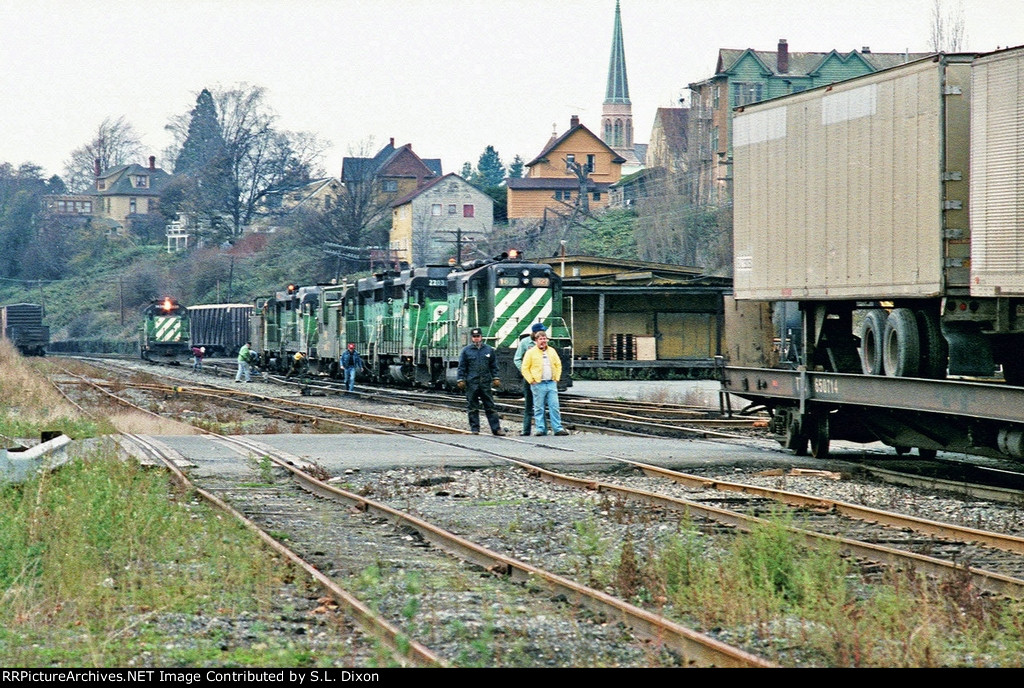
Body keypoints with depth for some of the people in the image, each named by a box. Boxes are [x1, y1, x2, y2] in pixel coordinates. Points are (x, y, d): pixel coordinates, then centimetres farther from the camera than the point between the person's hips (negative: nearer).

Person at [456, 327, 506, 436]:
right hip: (471, 383, -1)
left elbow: (494, 366, 14)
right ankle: (475, 428, 9)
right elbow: (462, 367, 6)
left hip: (485, 382, 1)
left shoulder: (489, 350, 10)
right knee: (472, 408, 2)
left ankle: (496, 428, 0)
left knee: (490, 406, 1)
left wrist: (495, 378, 7)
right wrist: (461, 380, -1)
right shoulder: (466, 350, 5)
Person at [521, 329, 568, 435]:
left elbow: (558, 365, 21)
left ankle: (557, 428, 2)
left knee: (554, 407, 0)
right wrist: (531, 380, -6)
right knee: (539, 408, -1)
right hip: (538, 384, -3)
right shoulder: (531, 352, 0)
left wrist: (557, 378, 10)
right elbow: (525, 369, 0)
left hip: (551, 383, 3)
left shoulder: (552, 351, 13)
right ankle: (540, 429, 3)